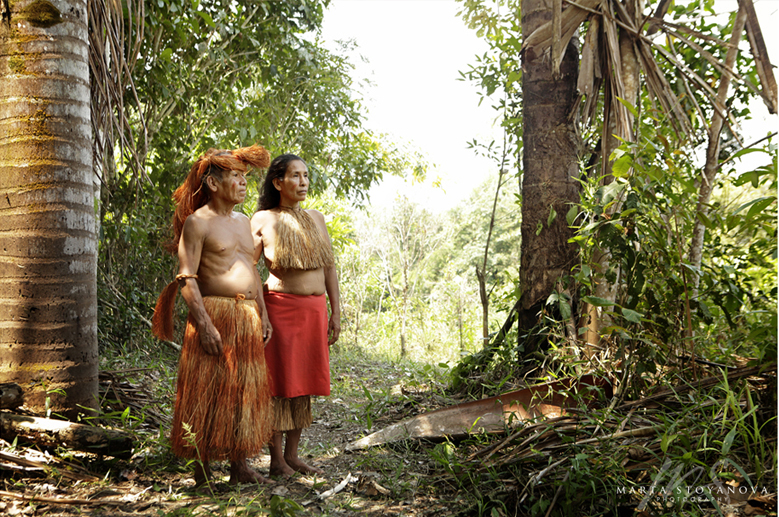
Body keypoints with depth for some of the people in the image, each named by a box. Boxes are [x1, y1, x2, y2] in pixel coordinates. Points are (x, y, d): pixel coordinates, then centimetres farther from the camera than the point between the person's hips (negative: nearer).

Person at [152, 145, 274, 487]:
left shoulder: (244, 222, 18)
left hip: (248, 316, 7)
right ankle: (202, 471, 10)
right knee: (208, 394, -1)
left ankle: (240, 466, 19)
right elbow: (186, 278, -11)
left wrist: (263, 314, 14)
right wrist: (204, 324, -19)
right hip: (214, 314, -7)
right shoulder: (197, 222, -5)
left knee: (245, 390, 9)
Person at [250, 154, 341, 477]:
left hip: (315, 309, 5)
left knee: (304, 382, 8)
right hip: (281, 307, -5)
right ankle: (276, 459, 10)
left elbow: (329, 268, 14)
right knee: (281, 381, -1)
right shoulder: (263, 220, -1)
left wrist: (335, 312, 9)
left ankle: (292, 454, 20)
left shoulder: (316, 218, 14)